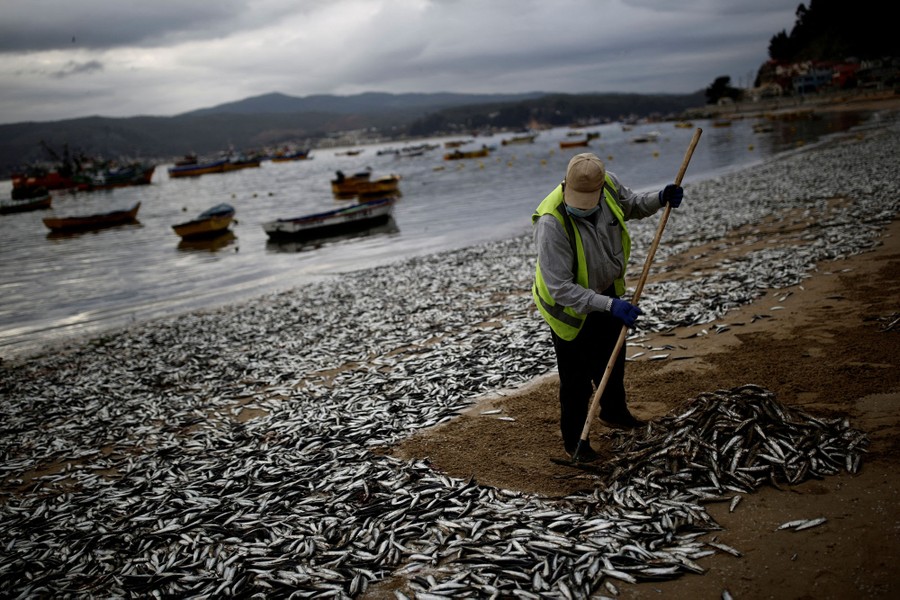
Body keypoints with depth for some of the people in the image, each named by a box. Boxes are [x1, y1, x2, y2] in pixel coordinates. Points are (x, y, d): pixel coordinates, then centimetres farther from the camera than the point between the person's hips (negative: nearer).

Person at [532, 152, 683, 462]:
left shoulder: (608, 184, -20)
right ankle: (573, 439, 34)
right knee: (577, 379, 9)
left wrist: (660, 198, -15)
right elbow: (560, 288, -37)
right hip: (571, 305, -7)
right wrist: (609, 305, -42)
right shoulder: (552, 223, -39)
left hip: (608, 291, 7)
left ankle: (614, 411, 56)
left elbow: (631, 205, 5)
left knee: (613, 360, 28)